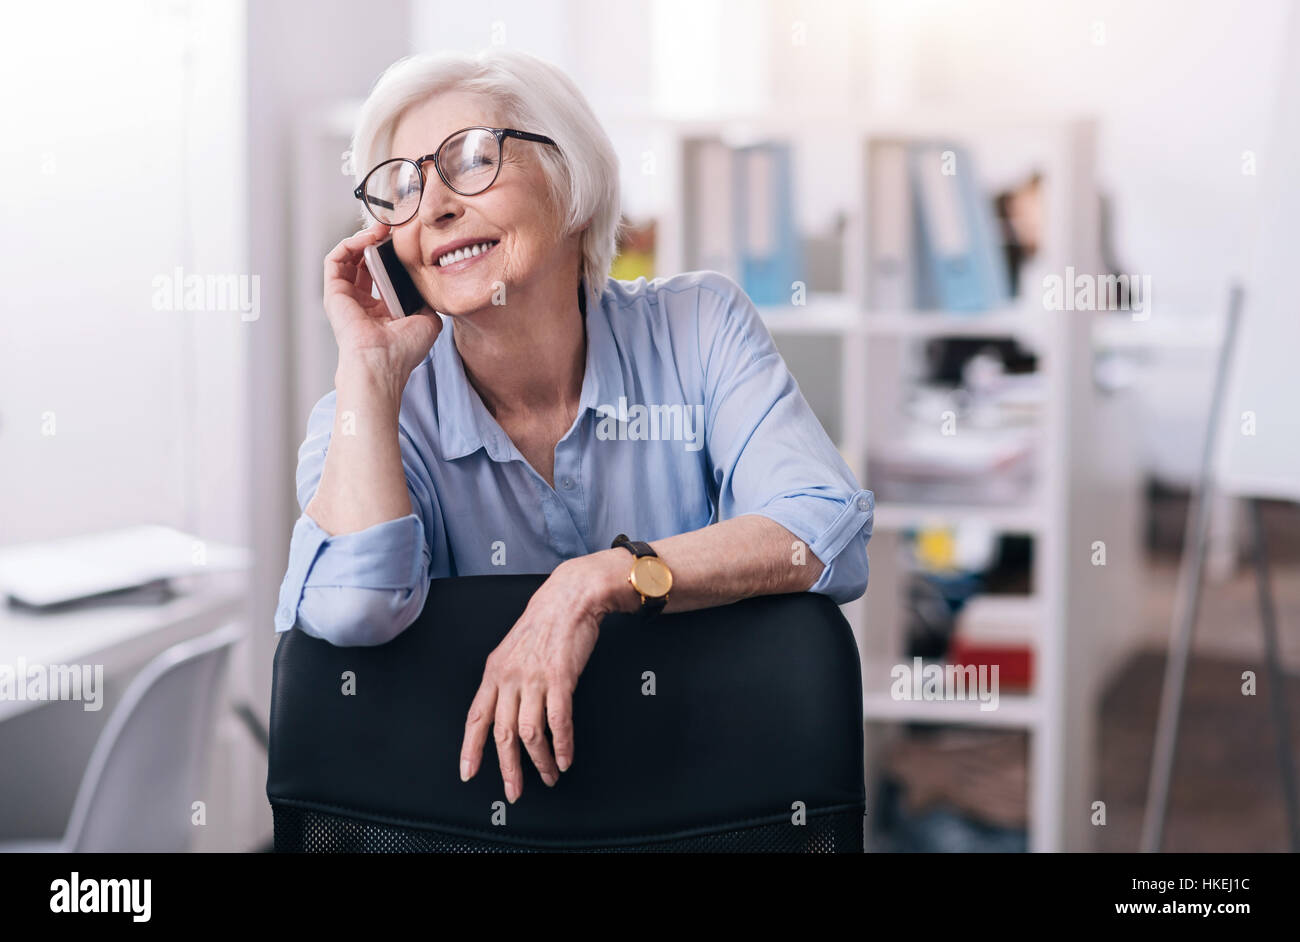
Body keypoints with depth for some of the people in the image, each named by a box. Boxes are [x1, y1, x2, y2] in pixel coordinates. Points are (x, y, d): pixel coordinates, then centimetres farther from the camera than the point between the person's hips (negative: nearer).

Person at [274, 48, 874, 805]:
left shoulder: (699, 329, -1)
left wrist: (600, 581, -23)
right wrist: (369, 369, -17)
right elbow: (348, 612, -22)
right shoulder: (370, 419, -2)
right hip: (478, 809, 0)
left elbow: (831, 536, -14)